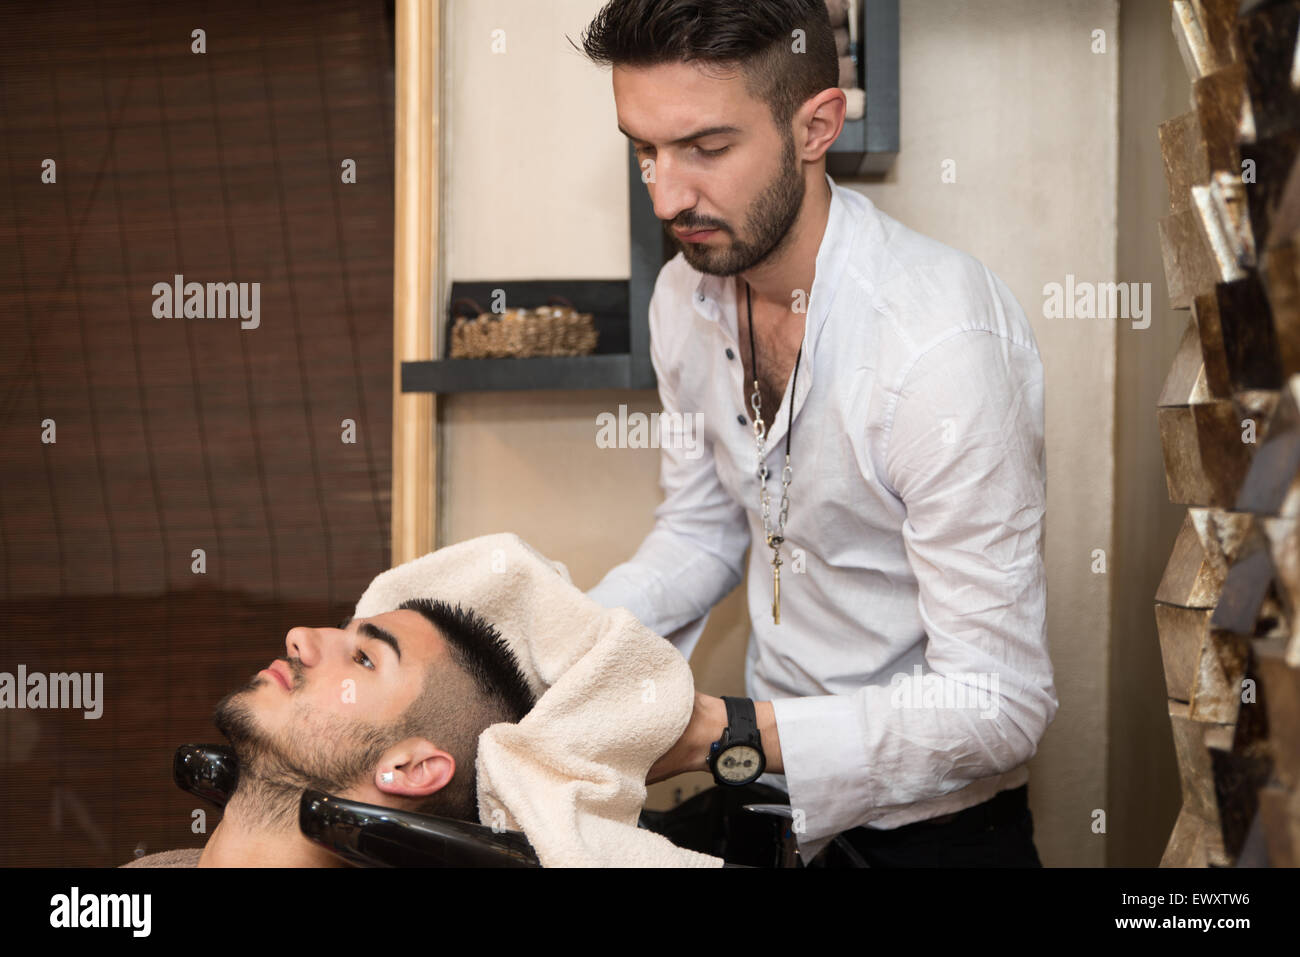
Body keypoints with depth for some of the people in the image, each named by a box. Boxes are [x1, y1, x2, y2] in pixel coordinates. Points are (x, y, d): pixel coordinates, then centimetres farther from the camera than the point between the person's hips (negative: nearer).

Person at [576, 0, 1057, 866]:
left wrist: (721, 735, -34)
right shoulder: (687, 293, -4)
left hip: (928, 827, -6)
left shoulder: (948, 343, -29)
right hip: (763, 786, 6)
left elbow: (996, 706, -27)